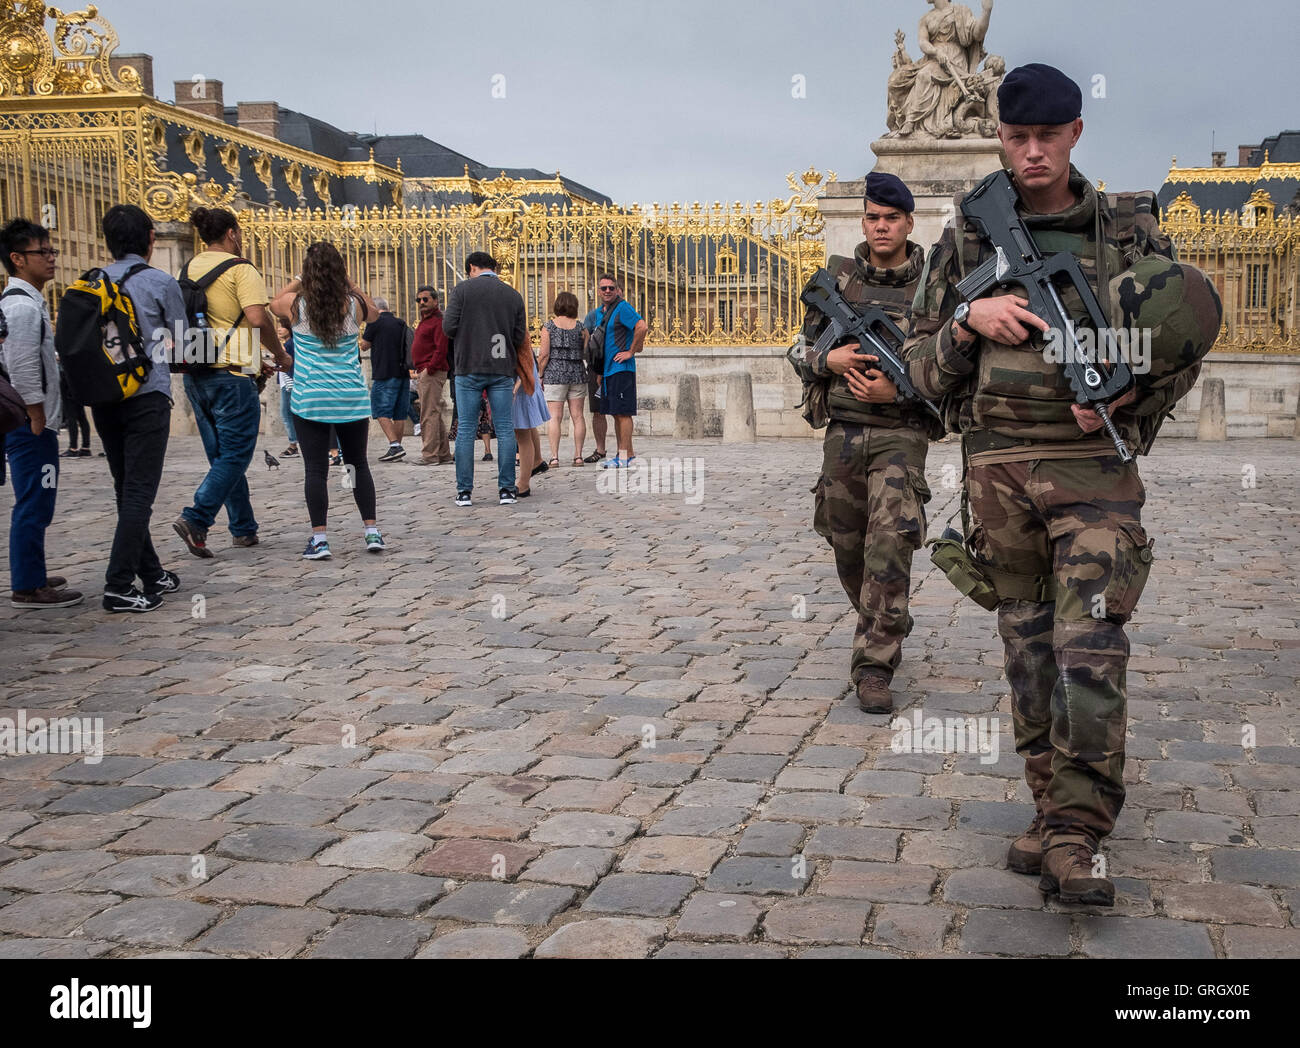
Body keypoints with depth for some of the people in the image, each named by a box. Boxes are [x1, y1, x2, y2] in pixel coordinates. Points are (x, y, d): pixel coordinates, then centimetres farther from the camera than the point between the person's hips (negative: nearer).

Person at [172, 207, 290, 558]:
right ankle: (195, 519, -17)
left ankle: (244, 529, 19)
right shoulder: (240, 269, -8)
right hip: (231, 375, -8)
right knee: (235, 456, -3)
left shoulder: (189, 269, 14)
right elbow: (257, 317, -22)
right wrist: (280, 354, -6)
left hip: (196, 374, 8)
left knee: (221, 456, 14)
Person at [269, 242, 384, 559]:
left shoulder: (296, 305, -6)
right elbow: (374, 314, 21)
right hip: (352, 398, 2)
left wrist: (297, 281, 23)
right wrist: (350, 285, 17)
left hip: (309, 399, -2)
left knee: (315, 469, 0)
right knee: (358, 463, 13)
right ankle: (372, 531, 14)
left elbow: (274, 304, 17)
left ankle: (319, 539, -2)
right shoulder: (354, 305, -3)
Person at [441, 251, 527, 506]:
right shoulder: (514, 295, 7)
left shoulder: (463, 289, -2)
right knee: (505, 429, 5)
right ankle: (506, 490, 4)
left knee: (465, 430, 4)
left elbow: (449, 327, -6)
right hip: (502, 370, 2)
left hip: (469, 369, -2)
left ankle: (464, 490, 4)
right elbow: (520, 338, 6)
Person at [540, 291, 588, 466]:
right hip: (577, 373, 2)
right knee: (577, 416, 7)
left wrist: (540, 376, 1)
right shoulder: (579, 327, 3)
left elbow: (544, 355, -7)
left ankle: (554, 456, -8)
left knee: (554, 417, -2)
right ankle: (578, 455, 6)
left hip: (555, 373, -2)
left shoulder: (549, 326, -3)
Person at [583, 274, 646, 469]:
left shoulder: (623, 308, -10)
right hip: (608, 369, 9)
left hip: (622, 369, -9)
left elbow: (641, 327, -24)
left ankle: (625, 456, -5)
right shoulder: (598, 312, 16)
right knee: (616, 413, 10)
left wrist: (631, 352, -18)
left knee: (622, 413, -7)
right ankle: (626, 453, 16)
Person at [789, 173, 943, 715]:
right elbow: (799, 350, 10)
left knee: (890, 548, -16)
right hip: (843, 430, 4)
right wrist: (829, 360, -11)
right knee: (848, 548, 13)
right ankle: (889, 627, 39)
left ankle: (875, 664, -9)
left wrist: (898, 389, -16)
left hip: (902, 431, -3)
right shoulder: (837, 277, 7)